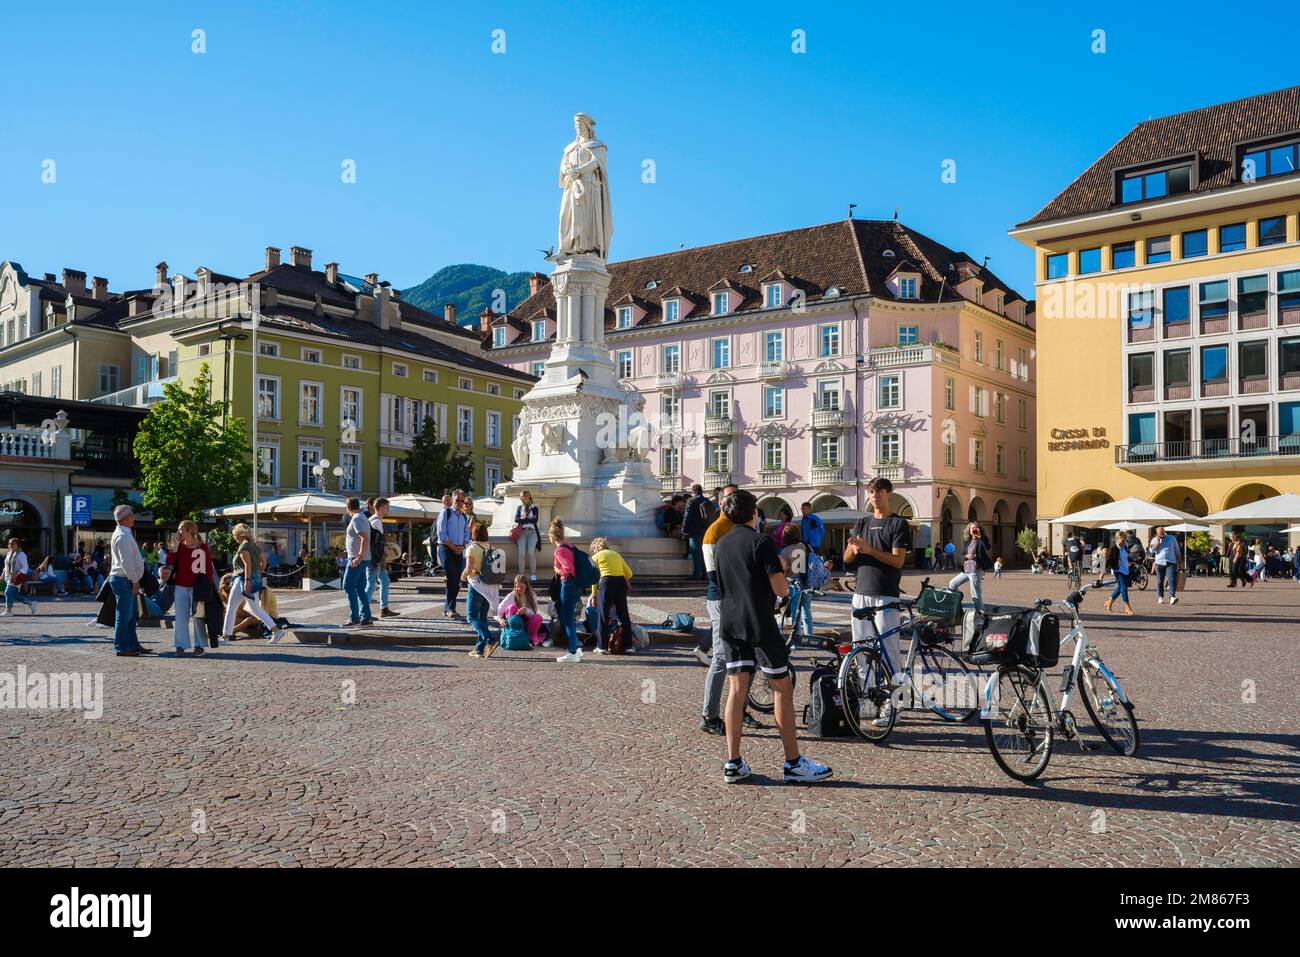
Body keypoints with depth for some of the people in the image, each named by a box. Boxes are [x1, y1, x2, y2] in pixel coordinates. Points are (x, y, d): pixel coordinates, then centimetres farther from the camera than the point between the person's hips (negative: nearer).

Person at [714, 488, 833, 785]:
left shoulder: (720, 545, 11)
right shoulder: (761, 542, -10)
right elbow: (781, 589, -15)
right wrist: (781, 571, 6)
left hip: (730, 624, 6)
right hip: (760, 624, -6)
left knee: (736, 690, 7)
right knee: (782, 688, 3)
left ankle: (733, 763, 8)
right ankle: (793, 763, 7)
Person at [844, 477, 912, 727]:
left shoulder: (898, 523, 0)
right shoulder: (863, 523, 16)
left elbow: (898, 560, -10)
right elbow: (847, 558, 11)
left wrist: (869, 549, -19)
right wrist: (853, 548, -11)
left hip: (885, 596, -5)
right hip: (861, 593, 6)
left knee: (887, 651, -6)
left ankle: (889, 706, -2)